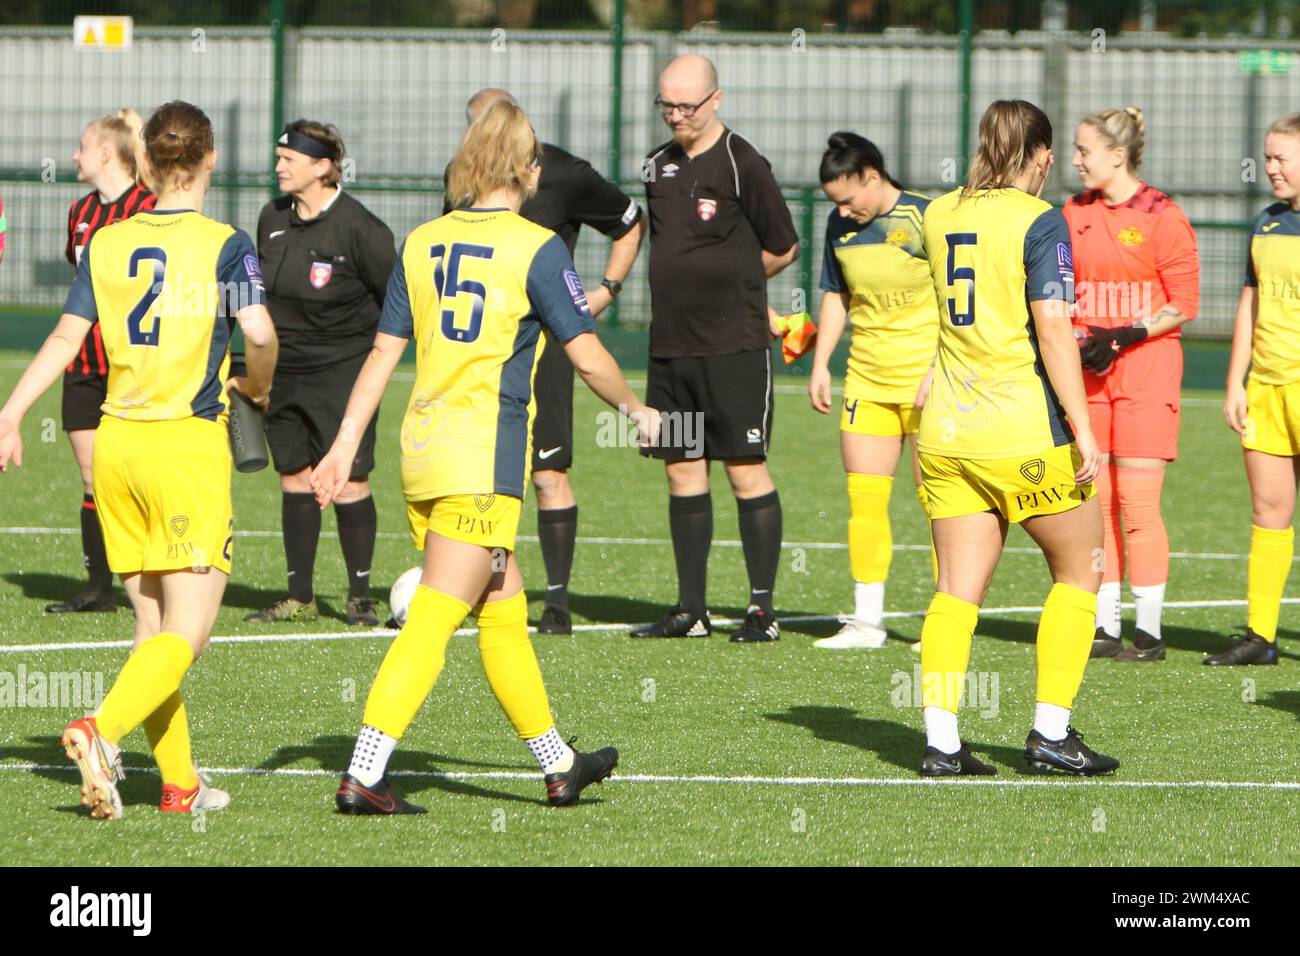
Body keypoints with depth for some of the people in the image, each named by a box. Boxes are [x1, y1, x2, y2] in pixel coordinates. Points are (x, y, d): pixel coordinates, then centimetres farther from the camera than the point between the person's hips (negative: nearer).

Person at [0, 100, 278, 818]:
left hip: (117, 443, 5)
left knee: (152, 622, 13)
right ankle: (101, 731, -27)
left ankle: (179, 780, 13)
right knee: (186, 633, -6)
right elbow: (260, 334, -17)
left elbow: (67, 336, -1)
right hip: (189, 443, -5)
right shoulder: (223, 245, -7)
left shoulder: (107, 243, 6)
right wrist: (257, 388, 3)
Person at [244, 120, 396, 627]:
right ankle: (299, 599, 12)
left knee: (349, 482, -7)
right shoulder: (272, 219, 6)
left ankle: (360, 597, 3)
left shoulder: (359, 228, -14)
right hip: (284, 371, 6)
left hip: (343, 371, -6)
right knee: (295, 480, 7)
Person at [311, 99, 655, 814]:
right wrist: (636, 411, 13)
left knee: (504, 615, 17)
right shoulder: (535, 247, -6)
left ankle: (558, 766, 29)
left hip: (423, 451, 6)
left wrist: (346, 444, 10)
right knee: (431, 623, -9)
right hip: (486, 457, -6)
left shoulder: (421, 243, 9)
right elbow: (587, 355, -4)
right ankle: (363, 776, -15)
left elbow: (383, 352, 9)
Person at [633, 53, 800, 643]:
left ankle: (763, 610, 0)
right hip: (670, 346, 6)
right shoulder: (659, 166, 12)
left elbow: (782, 248, 0)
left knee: (746, 471, -4)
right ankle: (691, 611, 12)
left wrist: (725, 283, 9)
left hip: (734, 349, -6)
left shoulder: (741, 164, -7)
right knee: (683, 472, 7)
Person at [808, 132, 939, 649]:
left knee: (936, 499, -4)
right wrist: (819, 365, 13)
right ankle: (866, 621, 9)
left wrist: (936, 373, -16)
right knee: (864, 499, 3)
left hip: (926, 382, -6)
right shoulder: (841, 225, 7)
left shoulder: (926, 219, -11)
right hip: (866, 380, 6)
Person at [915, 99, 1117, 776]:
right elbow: (1052, 328, -17)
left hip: (946, 433, 6)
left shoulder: (939, 214, 8)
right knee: (1079, 570, 11)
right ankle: (1050, 731, 8)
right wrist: (1083, 430, -15)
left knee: (957, 590, 6)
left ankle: (940, 742, -3)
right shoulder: (1038, 222, -10)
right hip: (1024, 434, -5)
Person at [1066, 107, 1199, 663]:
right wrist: (1074, 340, 0)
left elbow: (1184, 304, -7)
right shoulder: (1075, 214, 11)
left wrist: (1124, 336, -17)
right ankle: (1104, 626, 10)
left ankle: (1149, 631, -1)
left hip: (1146, 368, -6)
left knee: (1137, 502, -7)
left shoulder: (1161, 217, -7)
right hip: (1087, 369, 6)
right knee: (1093, 502, 4)